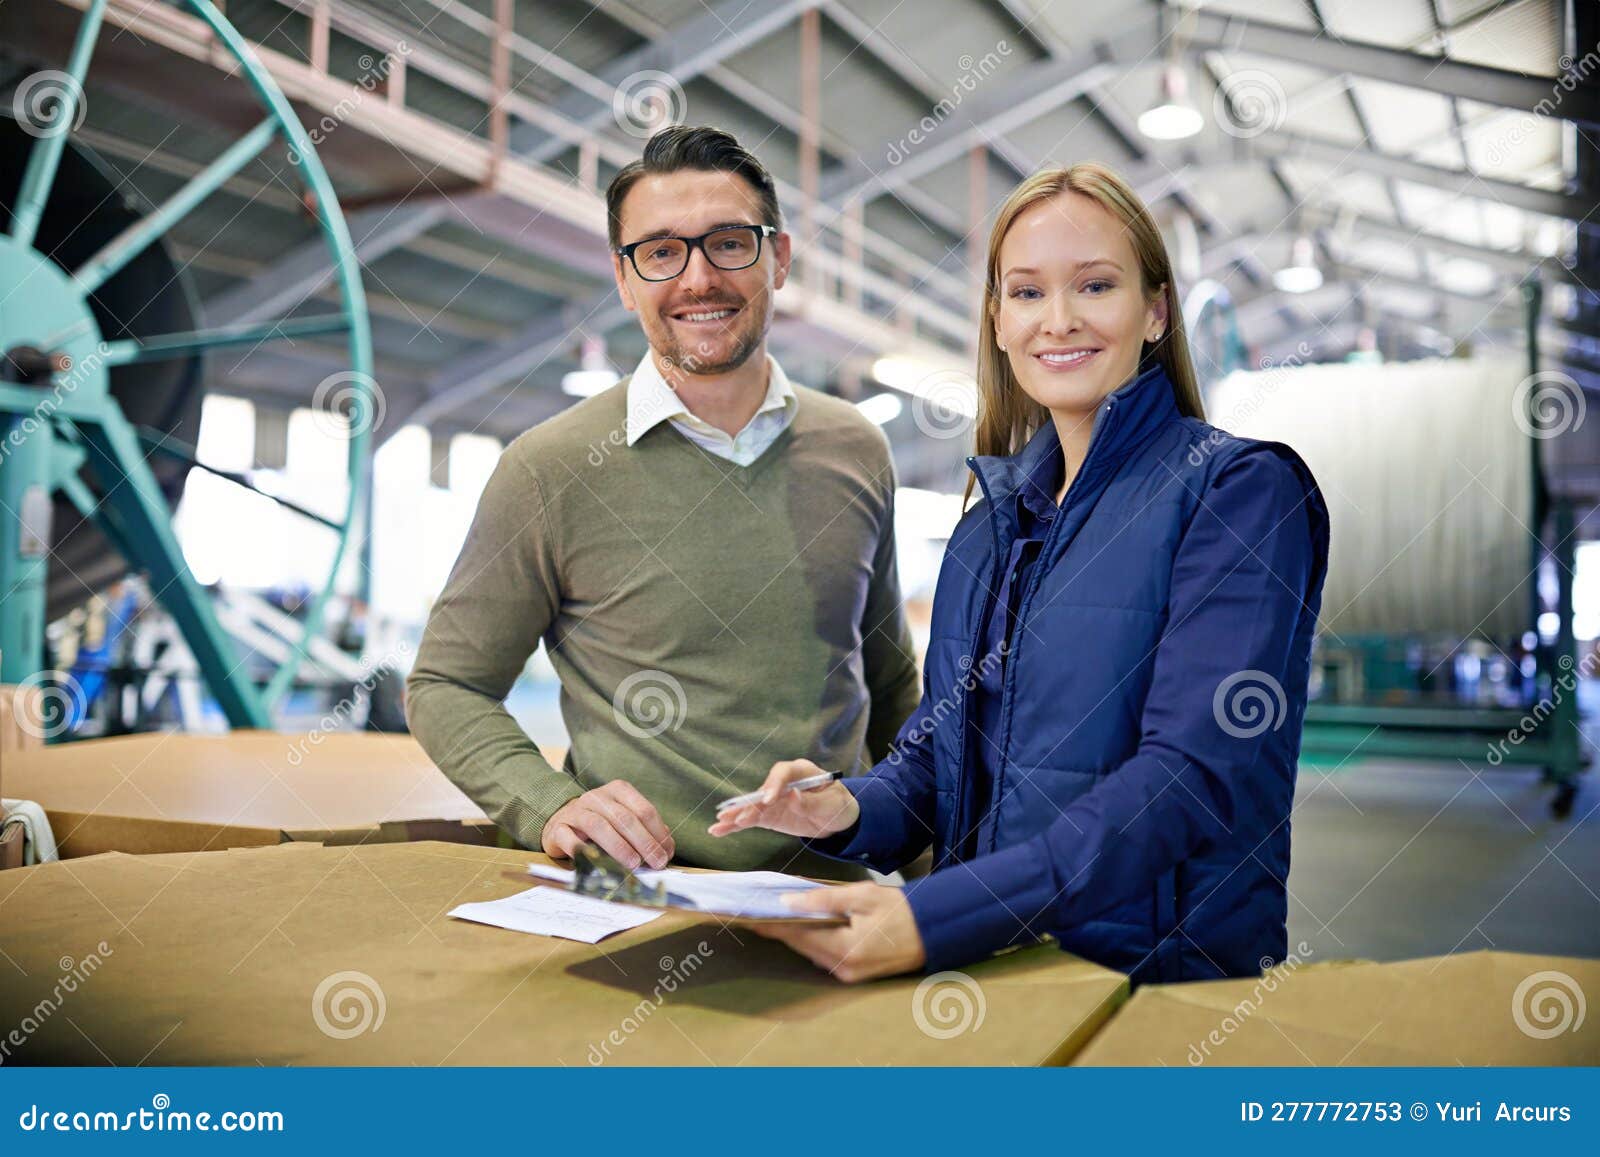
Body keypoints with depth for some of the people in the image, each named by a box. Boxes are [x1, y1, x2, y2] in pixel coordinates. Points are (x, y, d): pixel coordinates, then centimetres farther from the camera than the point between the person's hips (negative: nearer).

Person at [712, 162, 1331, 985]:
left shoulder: (1238, 492, -6)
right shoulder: (991, 523, 12)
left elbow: (1194, 774, -17)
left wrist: (934, 920, -26)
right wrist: (848, 810, -7)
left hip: (1158, 979, -5)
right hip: (985, 967, 5)